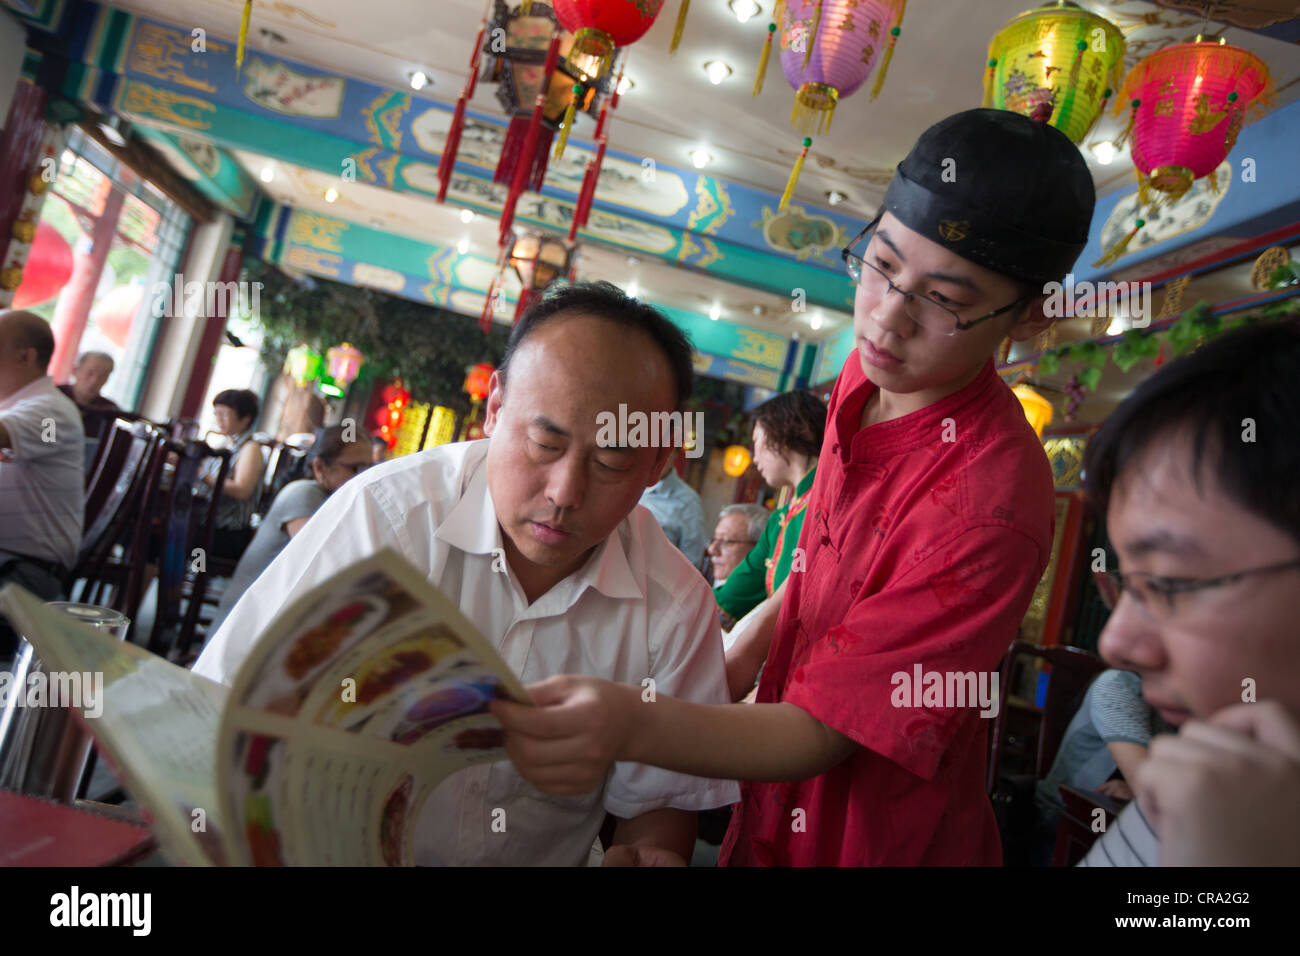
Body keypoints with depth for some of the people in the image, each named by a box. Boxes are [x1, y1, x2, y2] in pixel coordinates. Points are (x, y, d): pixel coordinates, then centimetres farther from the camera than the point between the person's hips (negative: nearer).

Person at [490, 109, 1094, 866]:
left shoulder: (991, 507, -31)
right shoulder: (868, 375, -7)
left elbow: (822, 733, -30)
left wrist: (632, 727, -45)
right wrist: (739, 661, 9)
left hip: (874, 833, -6)